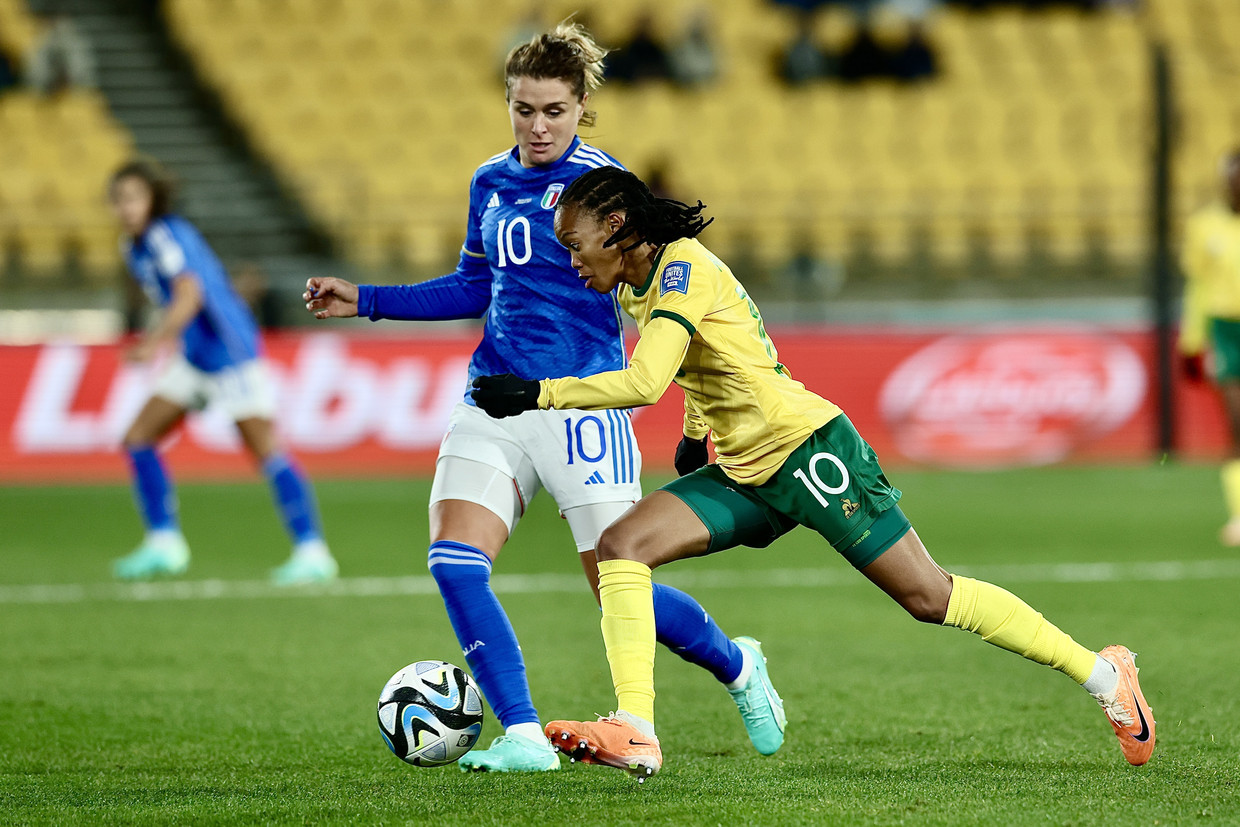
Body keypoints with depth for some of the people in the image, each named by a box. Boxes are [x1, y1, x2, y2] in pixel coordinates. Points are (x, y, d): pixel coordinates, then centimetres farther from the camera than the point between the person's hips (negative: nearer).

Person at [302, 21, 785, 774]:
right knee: (454, 562, -14)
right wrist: (365, 301, 19)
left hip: (582, 402, -6)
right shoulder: (491, 184, 11)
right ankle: (524, 739, -8)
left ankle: (739, 668, 27)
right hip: (495, 401, 6)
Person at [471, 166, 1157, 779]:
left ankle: (1103, 674, 9)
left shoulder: (682, 268, -19)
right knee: (619, 547, -9)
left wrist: (539, 393, -27)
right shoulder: (633, 287, 10)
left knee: (928, 596, -4)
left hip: (808, 450, -9)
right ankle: (634, 734, -17)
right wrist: (694, 433, 23)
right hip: (745, 475, 9)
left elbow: (643, 383, -31)